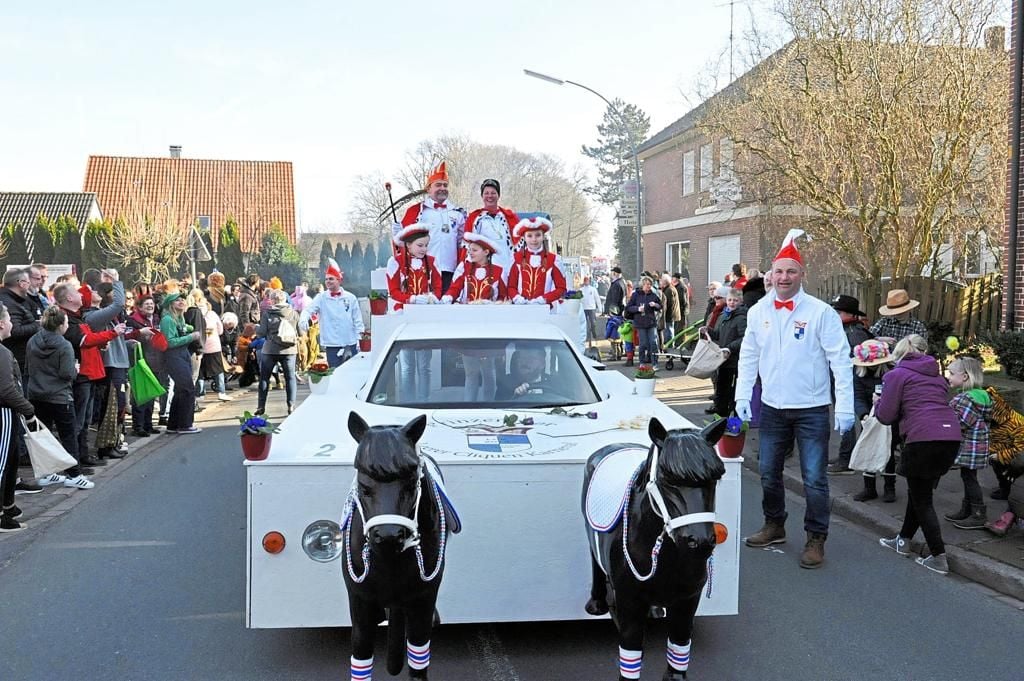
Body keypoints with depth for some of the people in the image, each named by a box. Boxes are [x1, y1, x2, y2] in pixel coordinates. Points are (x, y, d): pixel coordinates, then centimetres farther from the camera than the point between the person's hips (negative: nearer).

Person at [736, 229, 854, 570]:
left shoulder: (821, 312, -11)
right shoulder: (758, 312, 2)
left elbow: (840, 360, -11)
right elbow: (748, 357, 10)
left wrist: (845, 407, -14)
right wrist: (742, 395, 3)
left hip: (811, 410, -4)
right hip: (772, 407, 5)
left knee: (814, 478, -1)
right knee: (768, 472, 15)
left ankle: (816, 539, 13)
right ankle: (774, 526, 34)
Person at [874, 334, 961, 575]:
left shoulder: (896, 375, 3)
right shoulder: (935, 375, 23)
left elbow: (886, 416, 1)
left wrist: (878, 402, 21)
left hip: (923, 437, -7)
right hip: (951, 435, 7)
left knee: (922, 500, 4)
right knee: (919, 492, 22)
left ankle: (939, 558, 1)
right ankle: (903, 540, 34)